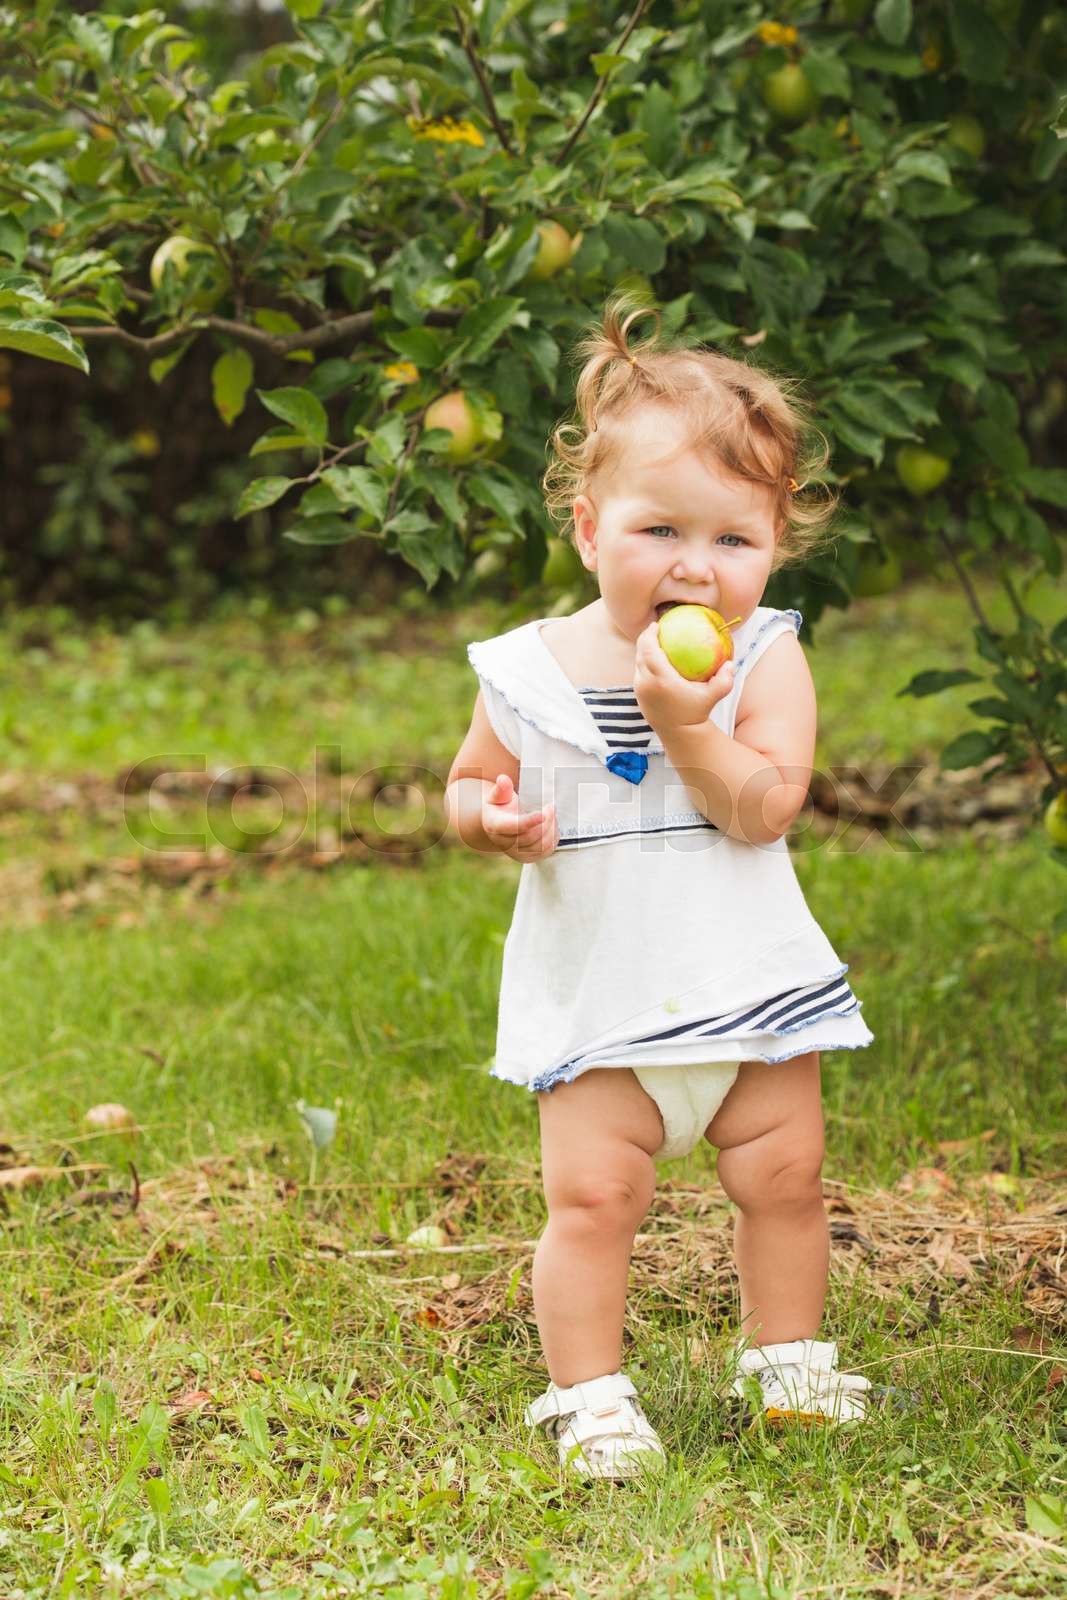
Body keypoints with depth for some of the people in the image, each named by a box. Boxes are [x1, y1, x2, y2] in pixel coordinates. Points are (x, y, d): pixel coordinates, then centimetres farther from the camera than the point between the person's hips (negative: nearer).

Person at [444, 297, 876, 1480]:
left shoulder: (766, 660, -8)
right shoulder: (528, 672, -5)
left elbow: (765, 809, -17)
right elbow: (467, 784, 8)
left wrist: (685, 724, -29)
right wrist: (487, 817, -15)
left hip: (745, 983, 1)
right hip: (597, 995, -1)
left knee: (784, 1175, 9)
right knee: (591, 1196, -5)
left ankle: (784, 1358, 29)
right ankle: (587, 1393, 8)